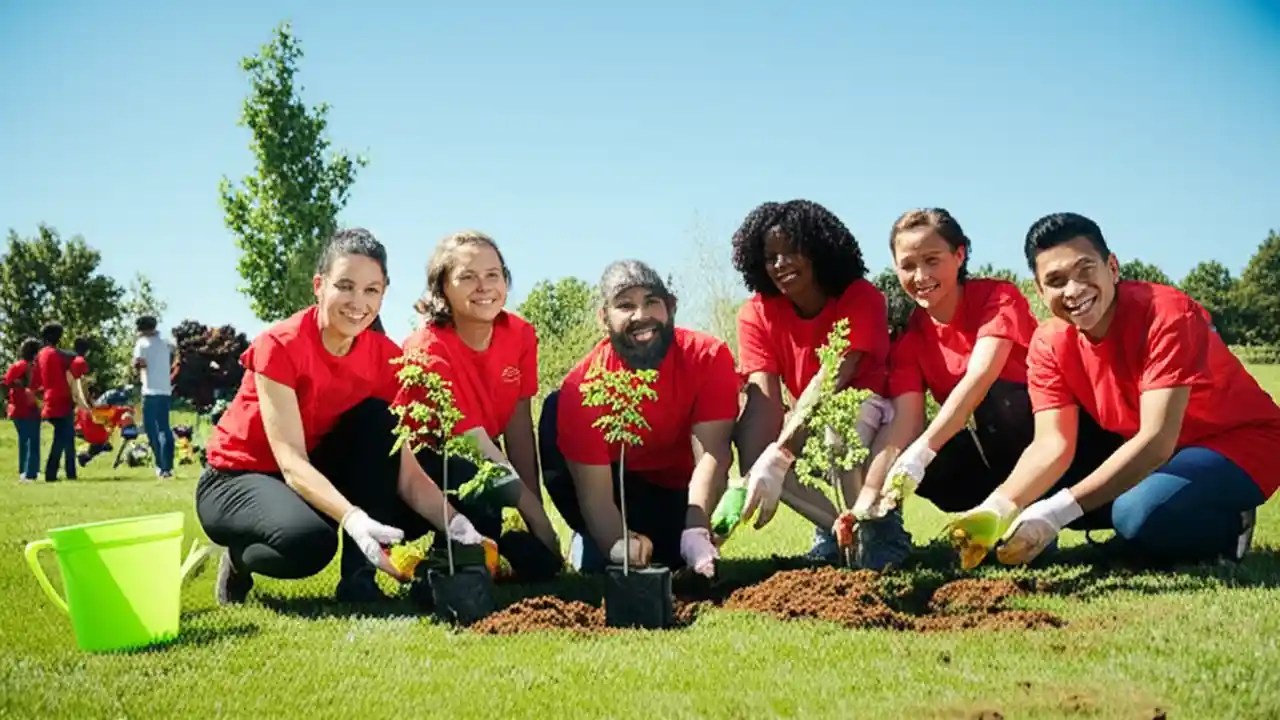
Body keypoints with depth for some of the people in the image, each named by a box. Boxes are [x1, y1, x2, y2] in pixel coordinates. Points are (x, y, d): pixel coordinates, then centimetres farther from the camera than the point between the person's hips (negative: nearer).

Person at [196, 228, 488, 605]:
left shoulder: (385, 356, -10)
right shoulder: (281, 346, -25)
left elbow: (404, 468, -16)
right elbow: (291, 462, -33)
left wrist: (453, 522, -36)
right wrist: (353, 519, -51)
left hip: (317, 472, 5)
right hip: (237, 480, -5)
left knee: (376, 417, -21)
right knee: (309, 539, -36)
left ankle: (359, 574, -17)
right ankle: (241, 558, 0)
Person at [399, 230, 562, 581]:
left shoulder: (520, 335, -9)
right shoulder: (430, 348, -26)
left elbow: (519, 430, -8)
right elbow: (476, 444, -28)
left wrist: (536, 517, -15)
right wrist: (539, 521, -28)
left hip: (480, 461, 5)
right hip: (415, 465, -5)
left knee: (541, 560, -13)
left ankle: (489, 544, 15)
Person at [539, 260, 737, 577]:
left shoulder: (709, 357, -22)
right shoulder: (583, 385, -24)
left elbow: (711, 454, -28)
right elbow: (595, 490, -27)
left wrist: (696, 532, -43)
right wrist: (617, 543, -47)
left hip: (678, 491, 1)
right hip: (622, 487, -1)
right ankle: (590, 540, -4)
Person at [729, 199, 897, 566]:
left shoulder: (862, 298, -20)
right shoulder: (758, 312, -10)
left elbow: (829, 381, -33)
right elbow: (763, 398, -21)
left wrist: (776, 457, -44)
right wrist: (751, 475, -38)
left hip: (866, 417, -4)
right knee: (753, 452, -27)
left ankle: (878, 527, -16)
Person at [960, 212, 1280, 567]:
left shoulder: (1167, 314, -27)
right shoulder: (1049, 345, -9)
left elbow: (1157, 441, -34)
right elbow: (1052, 445, -14)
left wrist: (1057, 510, -42)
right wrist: (997, 508, -35)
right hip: (1148, 451, 7)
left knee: (1140, 515, -33)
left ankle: (1226, 528, -2)